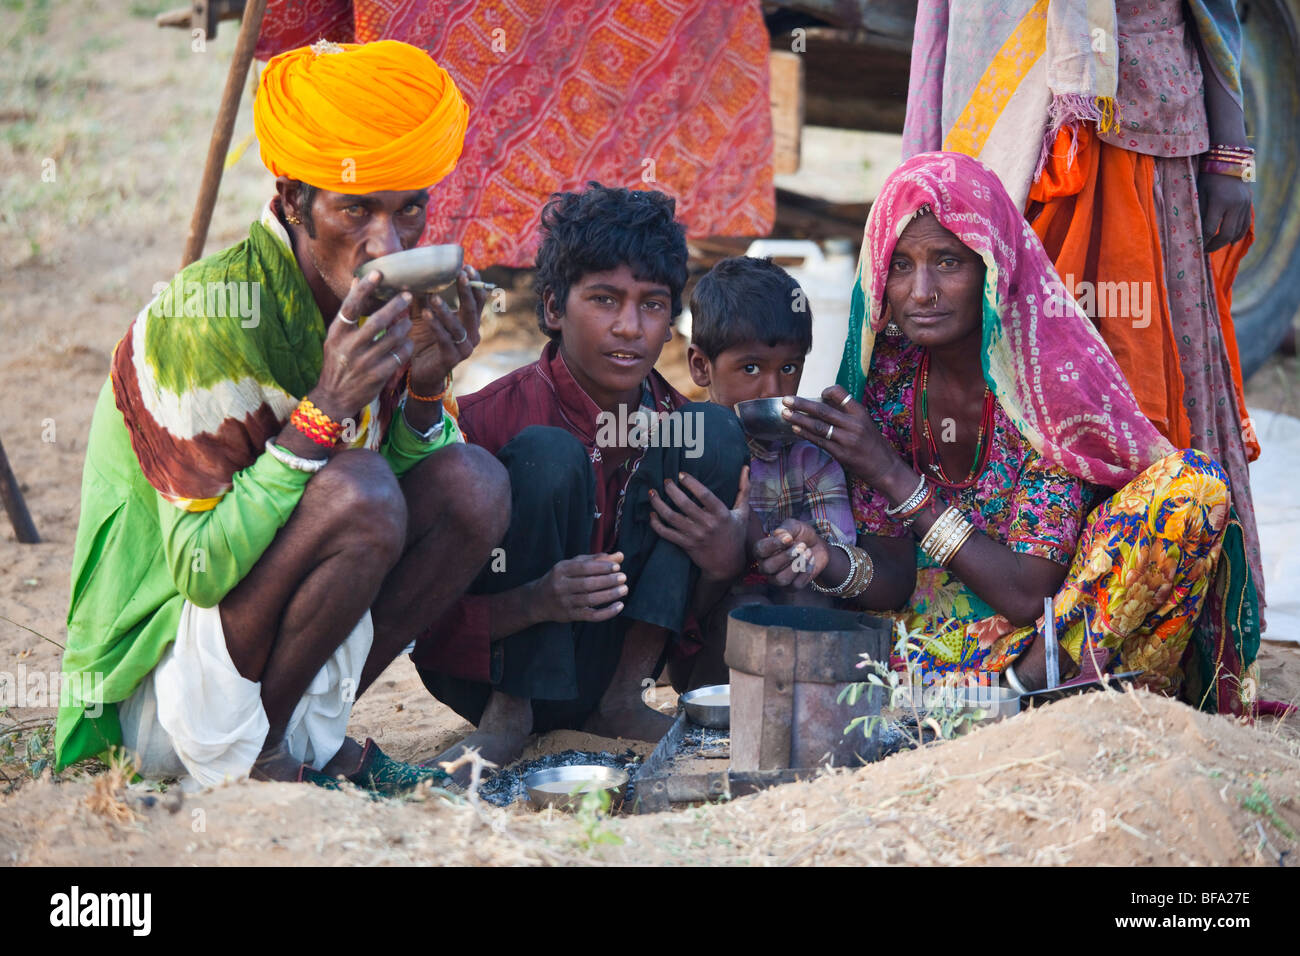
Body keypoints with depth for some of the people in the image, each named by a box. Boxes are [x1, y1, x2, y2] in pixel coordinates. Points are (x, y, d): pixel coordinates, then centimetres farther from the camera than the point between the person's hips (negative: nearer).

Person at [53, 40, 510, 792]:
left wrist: (426, 391, -14)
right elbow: (202, 569, -25)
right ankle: (241, 754, -10)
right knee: (358, 492, -28)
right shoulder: (207, 321, -24)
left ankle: (310, 730, 0)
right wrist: (323, 413, -32)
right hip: (158, 683, -7)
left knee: (475, 483, -9)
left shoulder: (386, 298, -2)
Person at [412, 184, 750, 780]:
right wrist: (535, 603, -37)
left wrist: (724, 566, -19)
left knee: (716, 432, -8)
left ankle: (621, 699, -8)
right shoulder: (488, 419, -17)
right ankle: (510, 716, -15)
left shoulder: (675, 423, -1)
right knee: (548, 454, -27)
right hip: (487, 675, -5)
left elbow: (689, 617, 4)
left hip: (599, 663, 5)